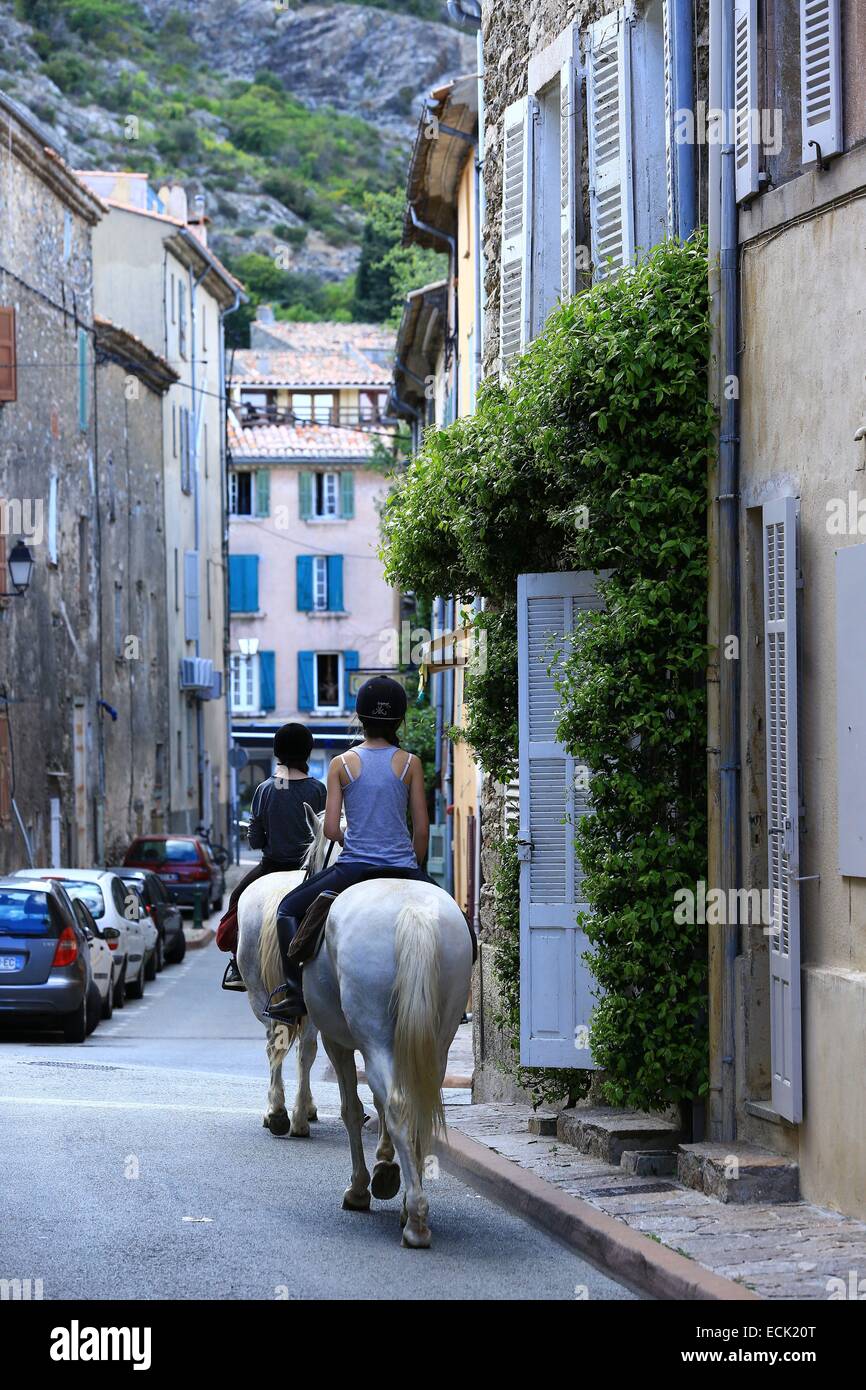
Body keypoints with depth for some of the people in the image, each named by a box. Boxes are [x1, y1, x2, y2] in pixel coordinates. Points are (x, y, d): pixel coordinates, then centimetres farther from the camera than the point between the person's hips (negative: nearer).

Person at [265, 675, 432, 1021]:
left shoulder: (342, 764, -1)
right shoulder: (410, 763, 0)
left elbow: (330, 829, -3)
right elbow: (421, 829, 0)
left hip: (353, 866, -1)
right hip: (402, 869, 1)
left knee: (289, 909, 18)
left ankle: (295, 990, 4)